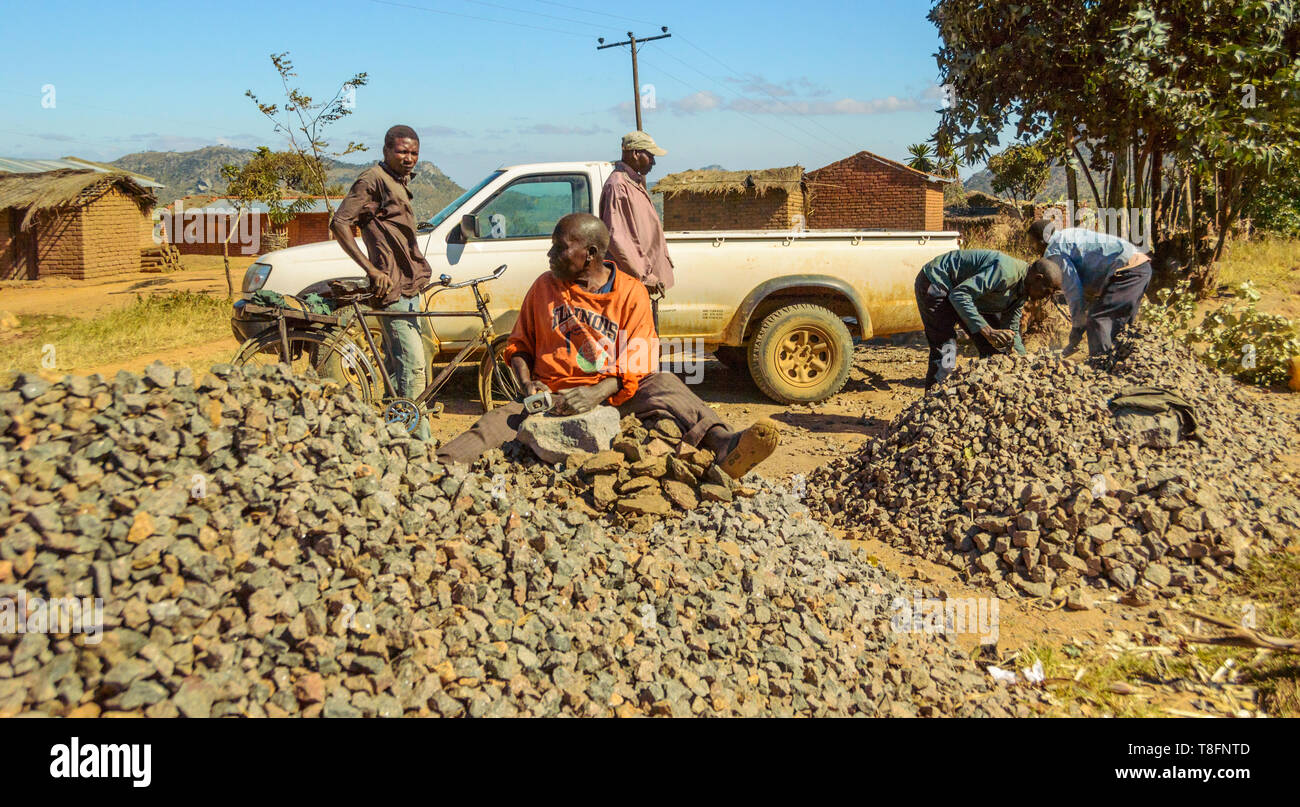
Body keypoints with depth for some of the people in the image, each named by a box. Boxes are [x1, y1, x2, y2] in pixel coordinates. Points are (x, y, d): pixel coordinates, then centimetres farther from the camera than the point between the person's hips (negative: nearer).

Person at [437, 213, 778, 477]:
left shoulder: (631, 293, 0)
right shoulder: (544, 287, 9)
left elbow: (634, 368, -7)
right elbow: (518, 345, 16)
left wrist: (596, 393, -26)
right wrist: (527, 384, -5)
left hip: (612, 395, -2)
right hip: (553, 396, 3)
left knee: (663, 385, -31)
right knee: (502, 420, -27)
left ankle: (724, 447, -55)